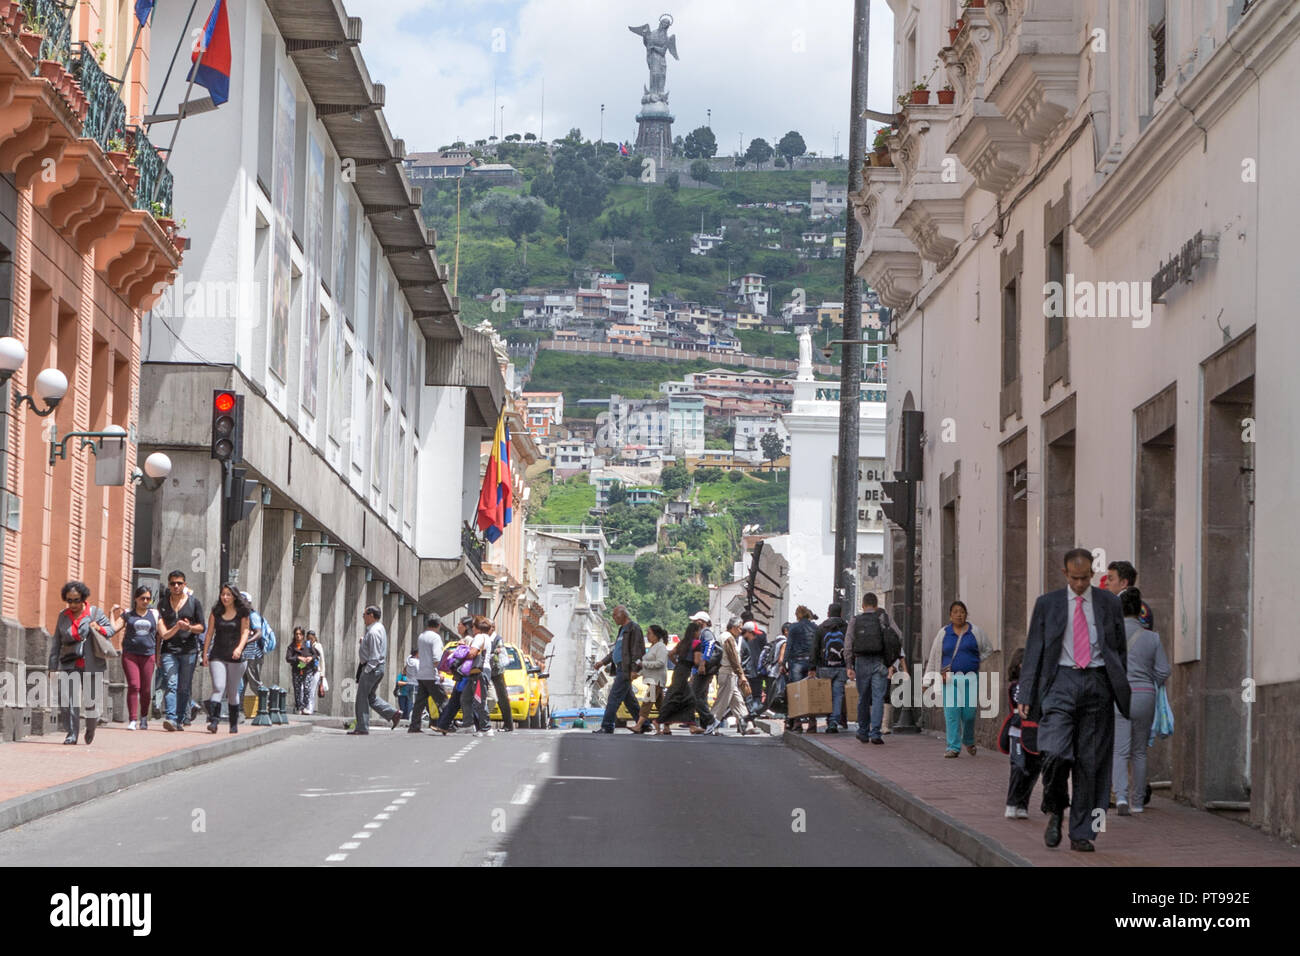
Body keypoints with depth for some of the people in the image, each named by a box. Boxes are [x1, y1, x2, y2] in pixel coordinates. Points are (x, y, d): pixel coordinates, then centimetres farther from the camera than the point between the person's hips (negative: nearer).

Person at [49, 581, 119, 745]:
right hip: (69, 664, 2)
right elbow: (56, 642, 12)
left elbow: (111, 629, 7)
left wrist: (100, 629, -16)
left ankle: (91, 729, 28)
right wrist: (53, 667, 9)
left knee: (91, 700, 2)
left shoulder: (95, 613, 2)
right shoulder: (63, 616, 10)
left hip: (92, 664, -2)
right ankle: (72, 733, -7)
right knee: (70, 700, -10)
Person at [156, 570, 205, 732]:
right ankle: (170, 718, -26)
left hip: (188, 650, 0)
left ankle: (180, 720, 9)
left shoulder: (194, 602, 7)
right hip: (169, 650, 0)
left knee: (184, 688, 1)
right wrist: (157, 653, 11)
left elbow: (201, 627, 8)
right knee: (171, 684, -14)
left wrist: (189, 627, -13)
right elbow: (160, 631, 15)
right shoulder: (163, 603, 11)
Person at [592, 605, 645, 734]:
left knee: (614, 698, -12)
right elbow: (615, 651, 27)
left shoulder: (633, 628, -9)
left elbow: (636, 650, -16)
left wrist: (634, 670, -21)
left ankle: (607, 727, -13)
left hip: (626, 669, -10)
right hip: (620, 669, 10)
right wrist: (603, 662, 19)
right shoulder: (622, 629, 21)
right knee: (629, 699, 12)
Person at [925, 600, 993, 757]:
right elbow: (934, 656, 11)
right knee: (951, 712, -8)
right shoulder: (943, 633, 8)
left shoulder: (975, 632, 7)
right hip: (950, 678, 0)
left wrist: (976, 661, 7)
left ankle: (969, 741, 25)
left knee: (969, 712, -2)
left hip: (970, 678, 0)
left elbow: (988, 648, 18)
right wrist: (929, 678, 9)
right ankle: (953, 747, -5)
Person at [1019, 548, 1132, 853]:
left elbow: (1122, 649, 13)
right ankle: (1054, 810, 8)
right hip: (1061, 682, -1)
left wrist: (1126, 691, 7)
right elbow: (1033, 651, 8)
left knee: (1091, 762, 1)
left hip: (1098, 684, 1)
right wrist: (1025, 696, 0)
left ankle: (1082, 834, 9)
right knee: (1055, 753, -18)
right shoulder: (1047, 604, 8)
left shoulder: (1109, 603, 10)